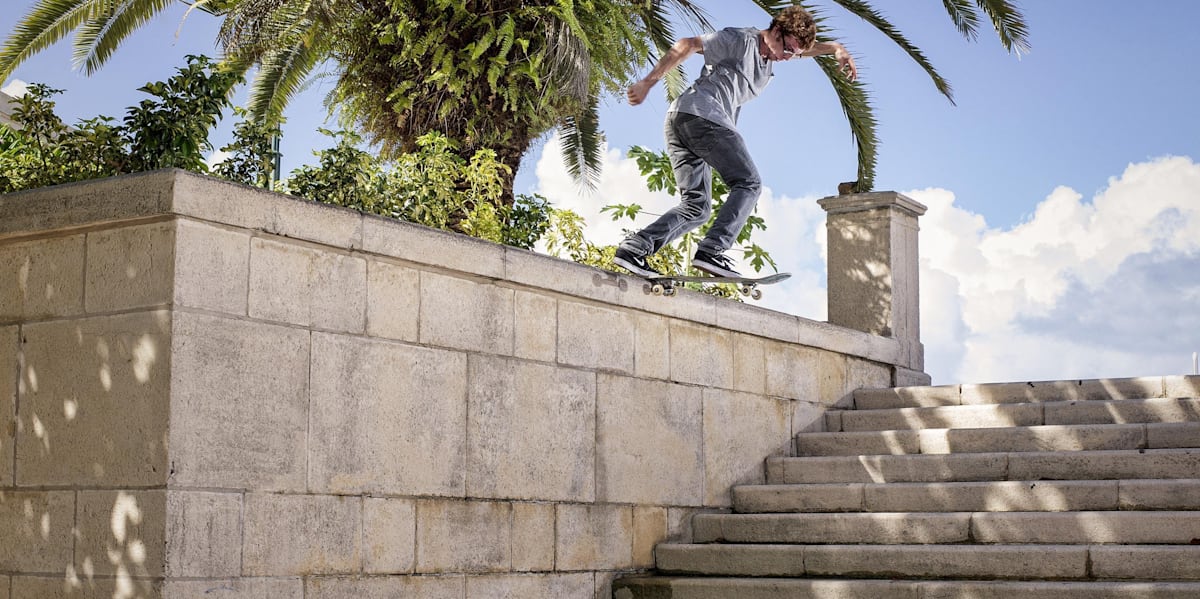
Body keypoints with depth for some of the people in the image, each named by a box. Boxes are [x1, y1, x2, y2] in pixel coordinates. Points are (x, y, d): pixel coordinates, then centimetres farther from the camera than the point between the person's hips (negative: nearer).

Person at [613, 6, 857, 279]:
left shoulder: (771, 53, 25)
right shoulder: (741, 40, -2)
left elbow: (806, 48, 38)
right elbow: (686, 45, -7)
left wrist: (836, 48, 17)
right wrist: (647, 84, -13)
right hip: (702, 114, -9)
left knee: (696, 207, 4)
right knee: (748, 184, -10)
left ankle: (634, 248, -12)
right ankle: (712, 251, -25)